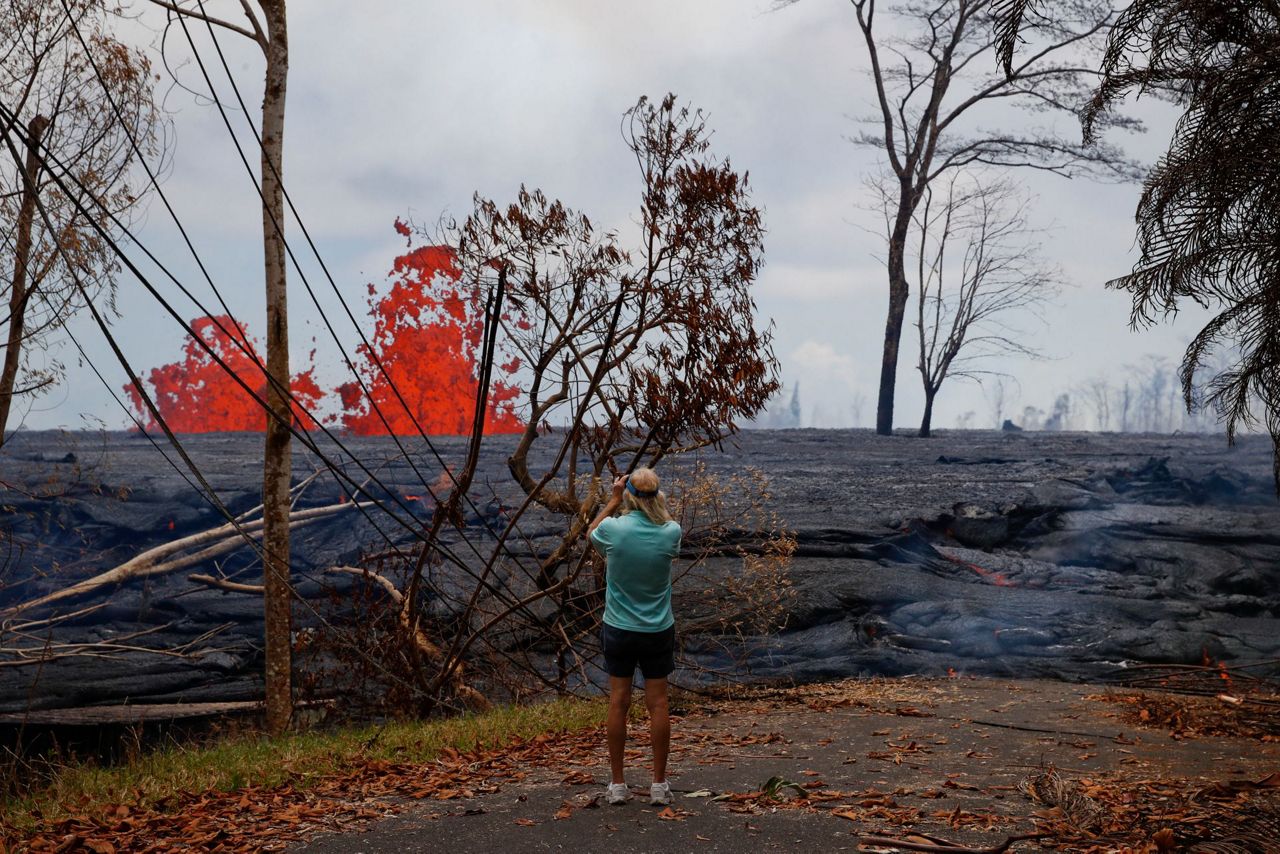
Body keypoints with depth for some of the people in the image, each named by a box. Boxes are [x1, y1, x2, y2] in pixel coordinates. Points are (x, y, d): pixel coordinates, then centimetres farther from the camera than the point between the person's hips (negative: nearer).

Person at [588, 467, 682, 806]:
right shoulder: (670, 532, -13)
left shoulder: (613, 529, -15)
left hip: (618, 629, 0)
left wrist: (613, 501, 10)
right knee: (658, 704, 7)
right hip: (658, 631, 0)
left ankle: (617, 784, 13)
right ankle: (659, 784, 12)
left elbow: (591, 533, 9)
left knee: (618, 703, 8)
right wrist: (654, 502, 8)